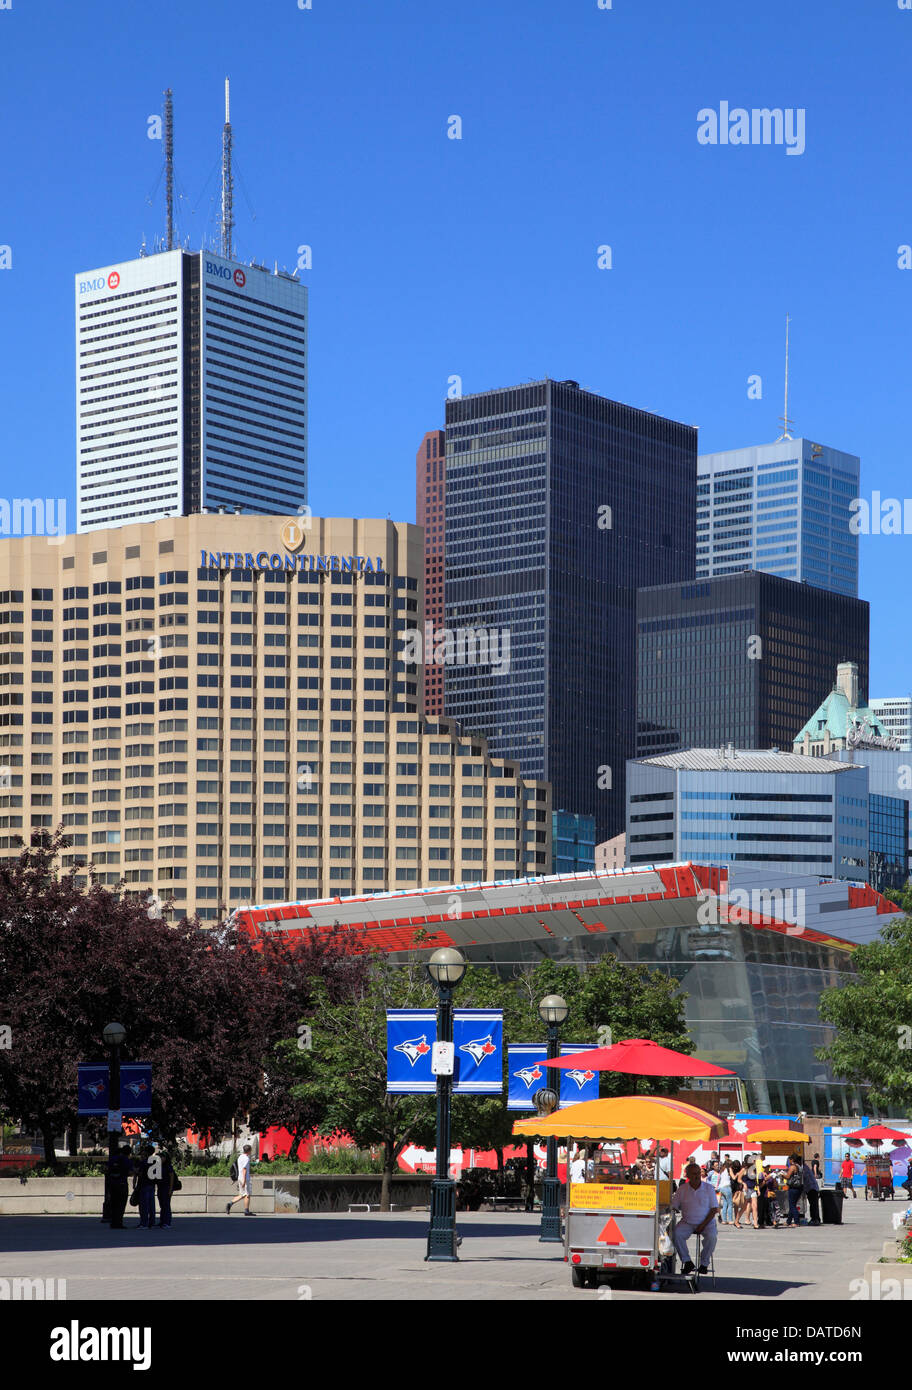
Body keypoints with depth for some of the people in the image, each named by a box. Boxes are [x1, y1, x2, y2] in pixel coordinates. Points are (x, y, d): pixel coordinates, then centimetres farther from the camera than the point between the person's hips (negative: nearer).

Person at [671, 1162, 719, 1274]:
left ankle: (704, 1263, -12)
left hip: (706, 1222, -1)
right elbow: (673, 1207, 5)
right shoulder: (682, 1189, 5)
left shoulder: (708, 1188, 2)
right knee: (676, 1234, -28)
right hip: (687, 1222, 1)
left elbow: (714, 1209, -1)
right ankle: (687, 1262, -16)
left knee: (712, 1236, -32)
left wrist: (703, 1225, -12)